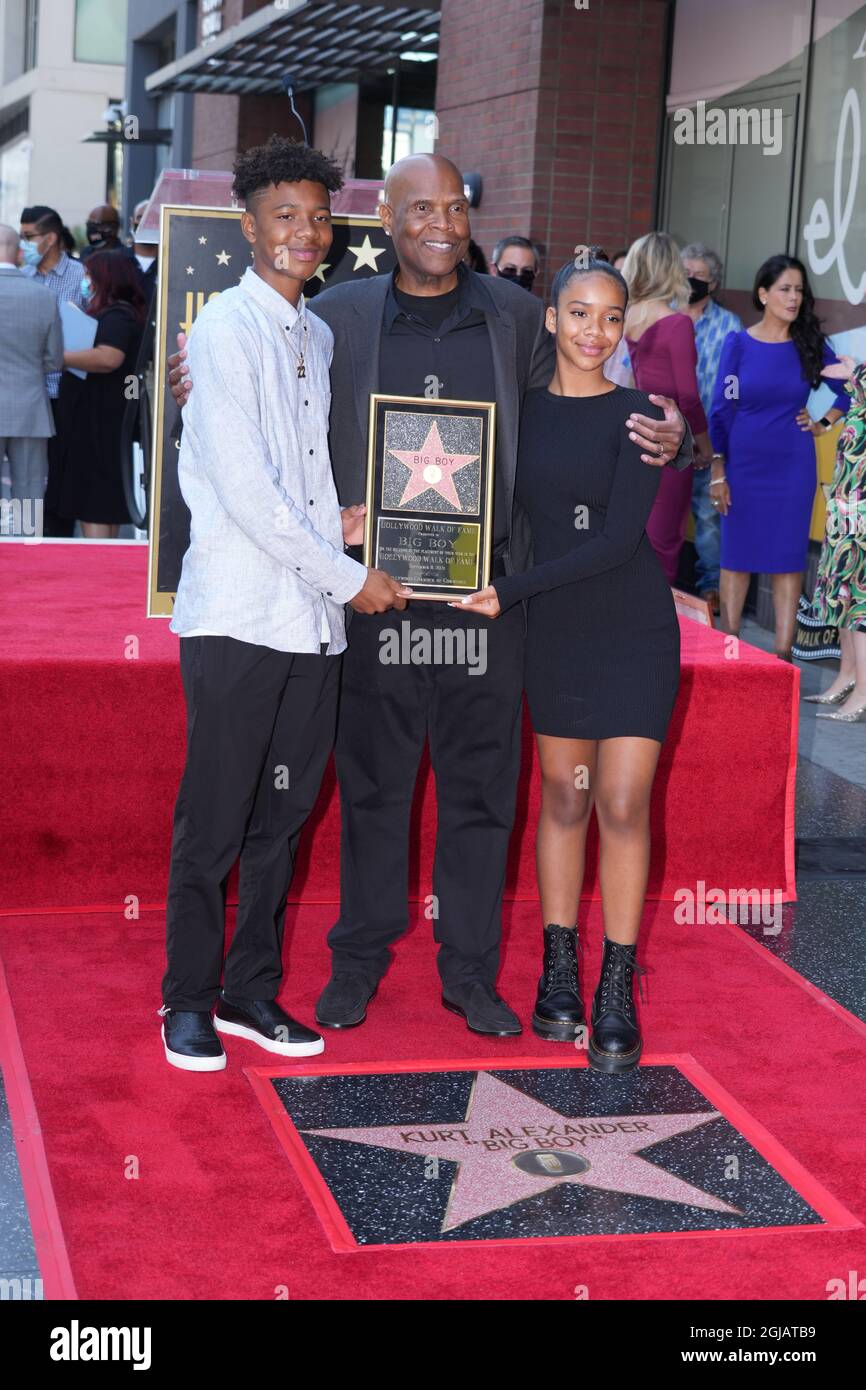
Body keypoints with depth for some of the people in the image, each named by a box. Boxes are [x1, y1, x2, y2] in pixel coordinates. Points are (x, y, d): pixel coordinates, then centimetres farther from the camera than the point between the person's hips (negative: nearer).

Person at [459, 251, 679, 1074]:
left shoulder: (635, 415, -7)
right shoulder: (521, 412, 4)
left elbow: (619, 538, -14)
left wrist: (511, 590, -18)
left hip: (635, 633, -3)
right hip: (553, 633, 3)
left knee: (622, 805, -5)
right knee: (563, 797, 9)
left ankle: (617, 993, 5)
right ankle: (558, 973, 20)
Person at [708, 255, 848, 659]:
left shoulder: (810, 345, 2)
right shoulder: (738, 343, -3)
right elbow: (721, 410, -3)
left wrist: (824, 423, 3)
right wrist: (717, 473, -7)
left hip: (793, 467, 1)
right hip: (744, 465, -1)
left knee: (788, 557, 3)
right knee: (737, 554, 5)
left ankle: (783, 653, 7)